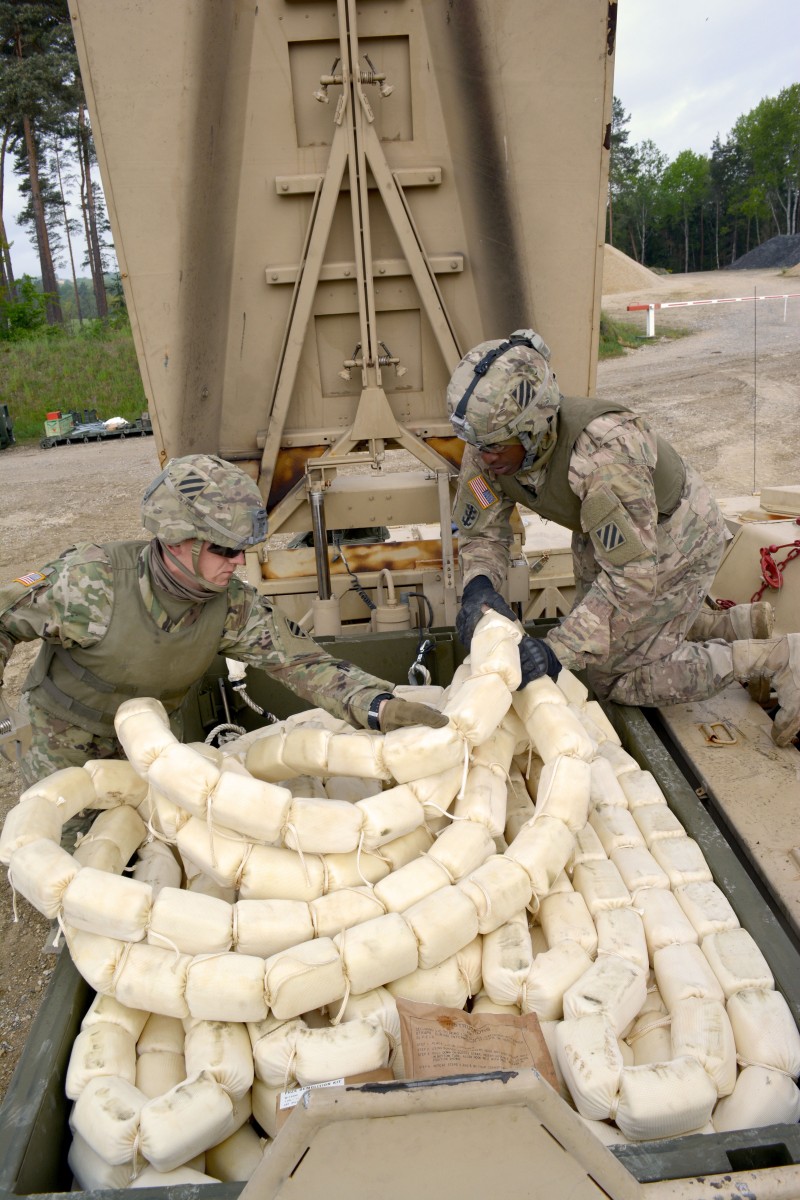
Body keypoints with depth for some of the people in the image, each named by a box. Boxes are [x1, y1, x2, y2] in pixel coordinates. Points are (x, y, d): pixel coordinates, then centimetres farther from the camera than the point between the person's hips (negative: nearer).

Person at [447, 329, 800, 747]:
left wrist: (557, 651, -48)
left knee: (613, 675, -4)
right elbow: (481, 531, -13)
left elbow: (634, 574, -41)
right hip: (606, 531, 8)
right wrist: (478, 587, -35)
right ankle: (739, 626, 27)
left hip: (672, 536, -7)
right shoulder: (489, 440, -22)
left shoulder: (602, 450, -43)